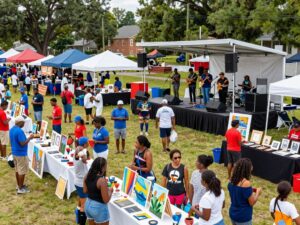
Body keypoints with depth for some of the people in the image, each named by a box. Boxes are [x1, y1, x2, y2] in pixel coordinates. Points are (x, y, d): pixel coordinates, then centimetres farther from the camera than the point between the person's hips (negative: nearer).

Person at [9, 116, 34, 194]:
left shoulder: (11, 129, 5)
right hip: (21, 154, -10)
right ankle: (20, 188, 8)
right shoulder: (19, 131, -25)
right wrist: (29, 138, -15)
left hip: (14, 152, 10)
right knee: (22, 171, 1)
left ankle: (19, 185, 31)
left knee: (17, 170, 20)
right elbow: (23, 144, -26)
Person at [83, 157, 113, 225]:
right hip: (99, 208, -7)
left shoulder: (87, 176, -4)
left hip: (88, 205, 7)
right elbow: (106, 200, -21)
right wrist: (110, 191, -4)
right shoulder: (102, 180, -26)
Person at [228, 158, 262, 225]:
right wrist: (258, 192, -2)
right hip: (243, 217, -7)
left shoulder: (232, 180, -3)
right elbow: (252, 202, -18)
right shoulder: (246, 183, -25)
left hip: (233, 214, 7)